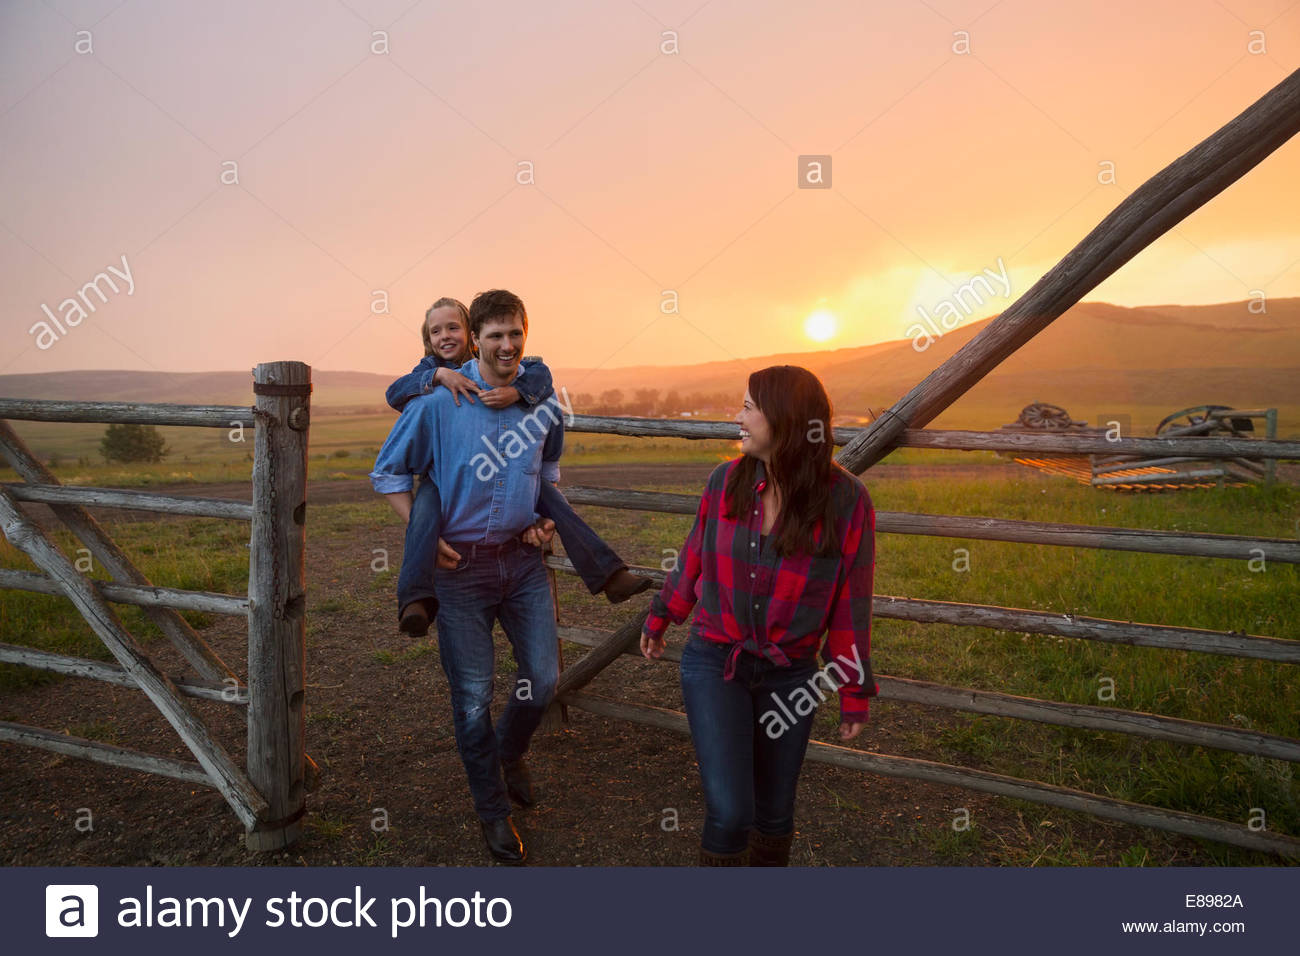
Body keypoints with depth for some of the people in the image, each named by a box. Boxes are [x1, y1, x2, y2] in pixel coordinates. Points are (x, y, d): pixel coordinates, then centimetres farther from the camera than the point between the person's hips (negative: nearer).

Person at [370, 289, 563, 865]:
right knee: (473, 696, 5)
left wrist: (545, 520, 7)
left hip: (523, 559, 4)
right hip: (461, 564, -3)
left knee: (543, 679, 7)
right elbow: (388, 474, 1)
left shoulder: (542, 400, 4)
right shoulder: (437, 403, -9)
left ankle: (509, 751, 40)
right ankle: (493, 808, 27)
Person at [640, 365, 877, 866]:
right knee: (729, 811, -7)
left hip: (789, 675, 0)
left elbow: (851, 605, -6)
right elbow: (694, 558, 9)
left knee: (774, 811, 15)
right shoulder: (725, 481, -6)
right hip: (714, 663, 0)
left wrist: (855, 693, -1)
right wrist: (659, 617, 20)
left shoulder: (845, 500, -12)